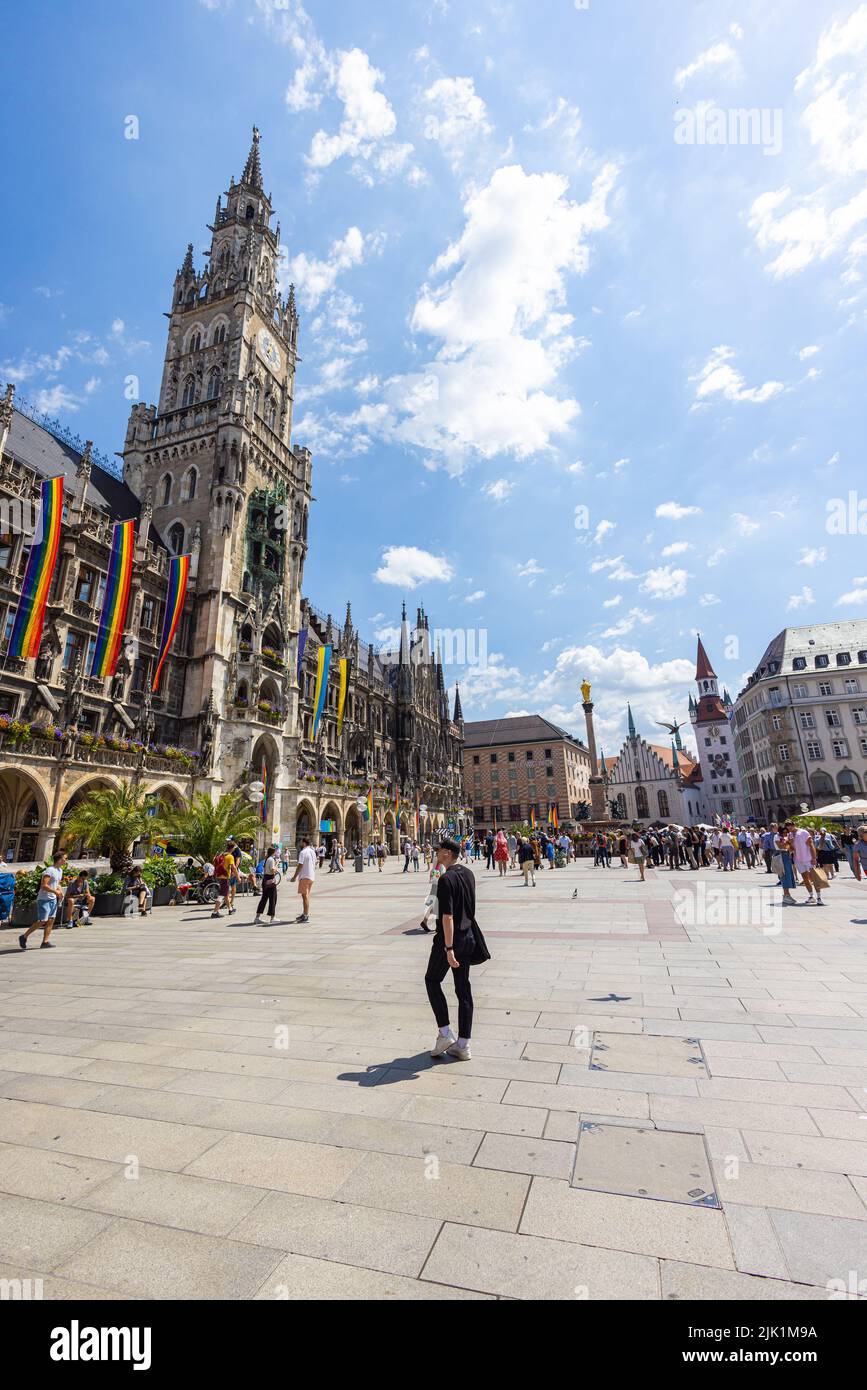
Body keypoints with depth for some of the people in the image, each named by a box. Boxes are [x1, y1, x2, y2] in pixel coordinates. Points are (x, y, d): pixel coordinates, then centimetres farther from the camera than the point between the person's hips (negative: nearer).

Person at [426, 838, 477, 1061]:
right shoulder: (468, 874, 5)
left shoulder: (446, 879, -20)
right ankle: (463, 1045, 18)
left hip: (449, 939, -7)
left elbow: (447, 917, -24)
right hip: (467, 938, 7)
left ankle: (445, 1034, 12)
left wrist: (449, 948, -23)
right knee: (463, 989, 11)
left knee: (432, 980, 14)